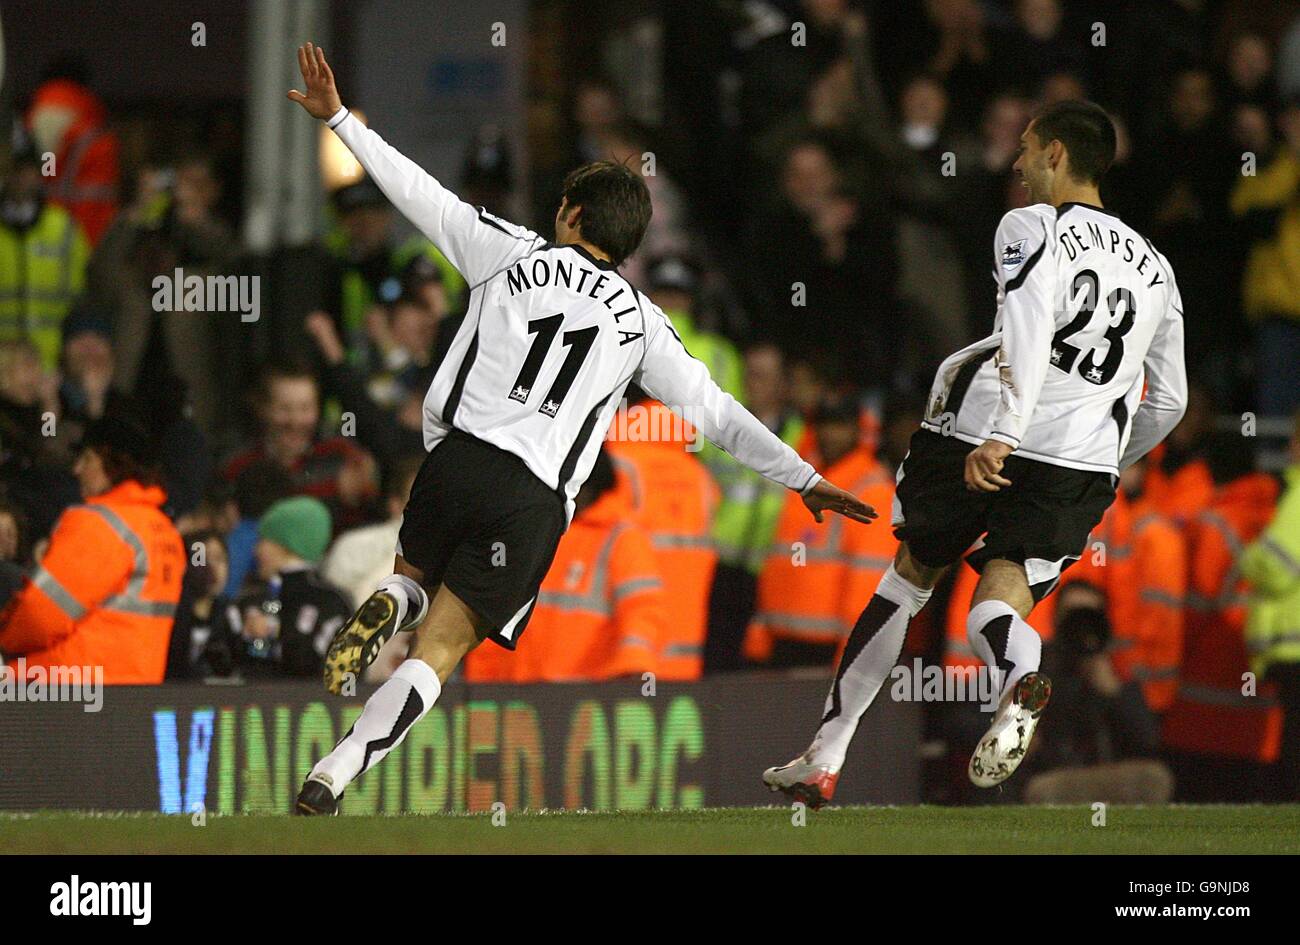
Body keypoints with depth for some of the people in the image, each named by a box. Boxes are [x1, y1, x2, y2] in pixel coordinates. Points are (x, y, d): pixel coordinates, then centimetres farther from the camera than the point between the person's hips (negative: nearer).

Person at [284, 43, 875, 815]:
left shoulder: (515, 253, 10)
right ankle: (331, 778, -17)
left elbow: (420, 194, 13)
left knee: (415, 578, 28)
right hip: (536, 501, 0)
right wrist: (805, 478, 19)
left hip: (459, 456, 0)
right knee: (439, 650, -1)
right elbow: (716, 413, 12)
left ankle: (389, 606, -10)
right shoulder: (640, 322, 13)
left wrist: (339, 118, 22)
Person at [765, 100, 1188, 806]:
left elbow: (1028, 333, -19)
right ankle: (1019, 680, -39)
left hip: (978, 435, -3)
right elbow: (1168, 403, 26)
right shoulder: (1153, 267, 20)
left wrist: (1001, 436, -30)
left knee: (910, 576, 17)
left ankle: (823, 759, 22)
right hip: (1082, 468, 3)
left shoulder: (1033, 230, 0)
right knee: (996, 609, 2)